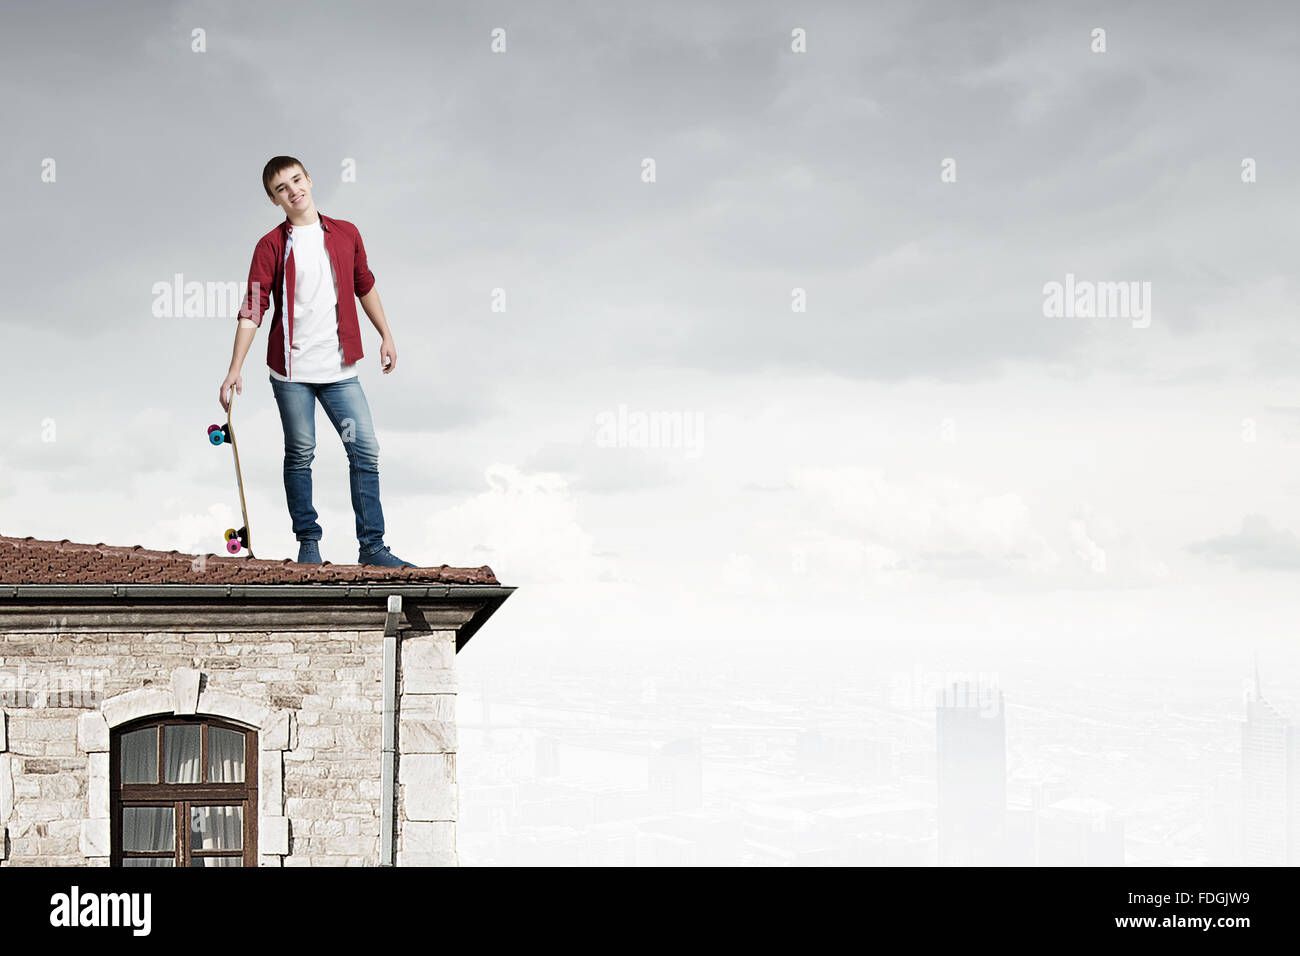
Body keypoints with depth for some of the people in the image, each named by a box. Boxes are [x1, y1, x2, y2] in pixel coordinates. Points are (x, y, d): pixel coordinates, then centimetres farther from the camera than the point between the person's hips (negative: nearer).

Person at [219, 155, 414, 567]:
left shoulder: (346, 235, 7)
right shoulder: (271, 246, -2)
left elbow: (365, 286, 19)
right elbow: (252, 309, -7)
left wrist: (387, 336, 18)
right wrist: (235, 370, -13)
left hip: (339, 369, 2)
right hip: (291, 370, -2)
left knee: (365, 450, -3)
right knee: (300, 455, 5)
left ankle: (372, 546, 3)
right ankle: (308, 543, 18)